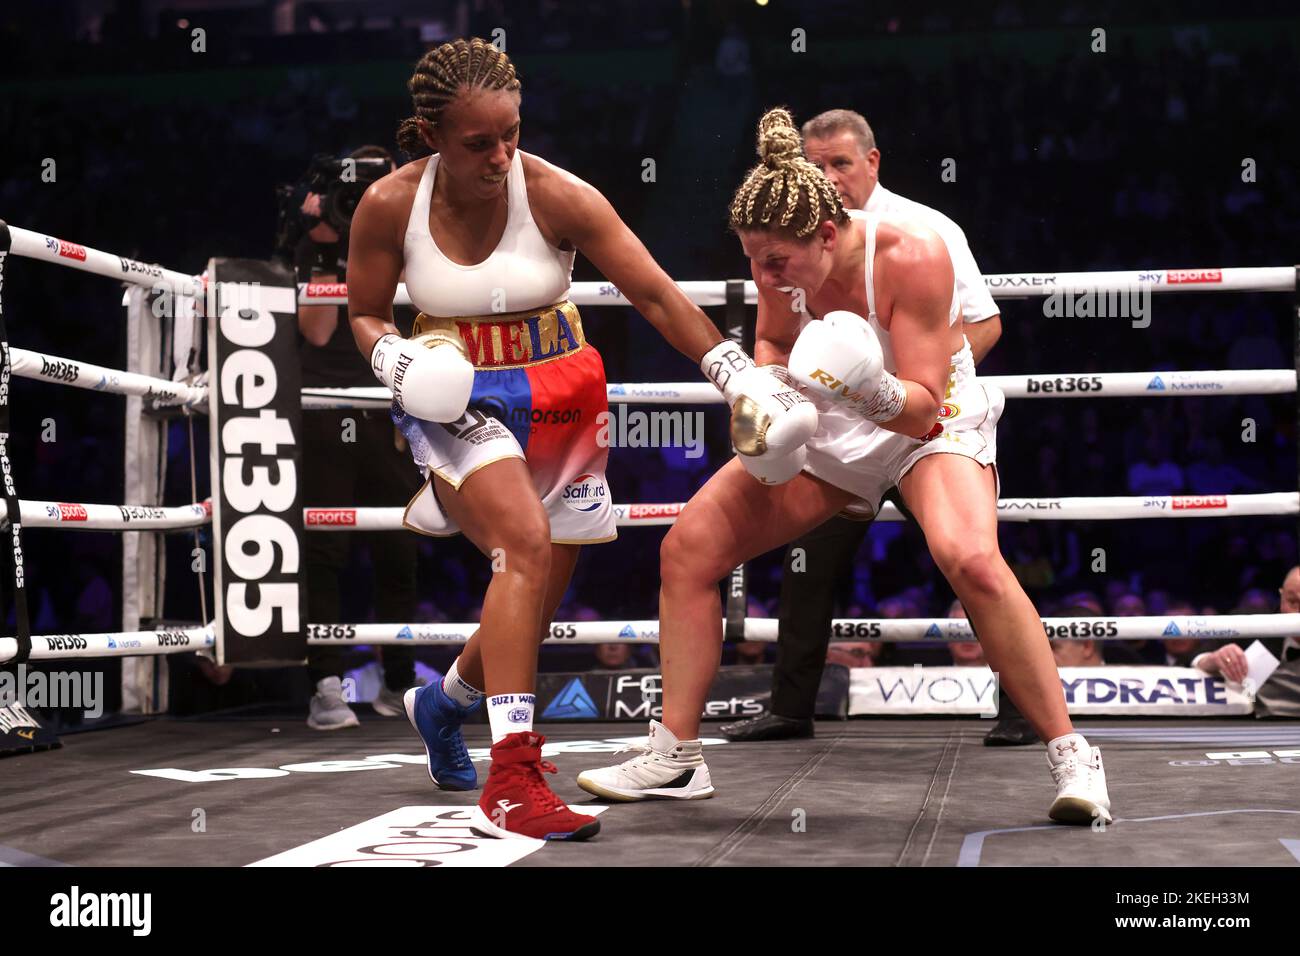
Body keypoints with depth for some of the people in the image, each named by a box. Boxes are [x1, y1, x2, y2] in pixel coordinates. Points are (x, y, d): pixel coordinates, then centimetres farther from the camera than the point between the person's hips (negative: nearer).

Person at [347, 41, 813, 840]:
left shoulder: (556, 196, -14)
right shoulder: (390, 206, -11)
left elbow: (657, 295, -13)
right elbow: (365, 314, 4)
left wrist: (742, 378, -20)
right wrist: (399, 363, -18)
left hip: (558, 400, 3)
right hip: (458, 403, -2)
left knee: (538, 600, 9)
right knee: (525, 542, -29)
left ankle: (444, 701, 44)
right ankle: (511, 784, -31)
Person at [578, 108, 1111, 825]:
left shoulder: (913, 256, -30)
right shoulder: (782, 263, -16)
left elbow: (923, 409, -28)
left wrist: (874, 390, -48)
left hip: (931, 429, -5)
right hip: (825, 432, 5)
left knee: (972, 561, -35)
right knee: (686, 547, -4)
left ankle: (1071, 757, -21)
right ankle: (675, 758, 8)